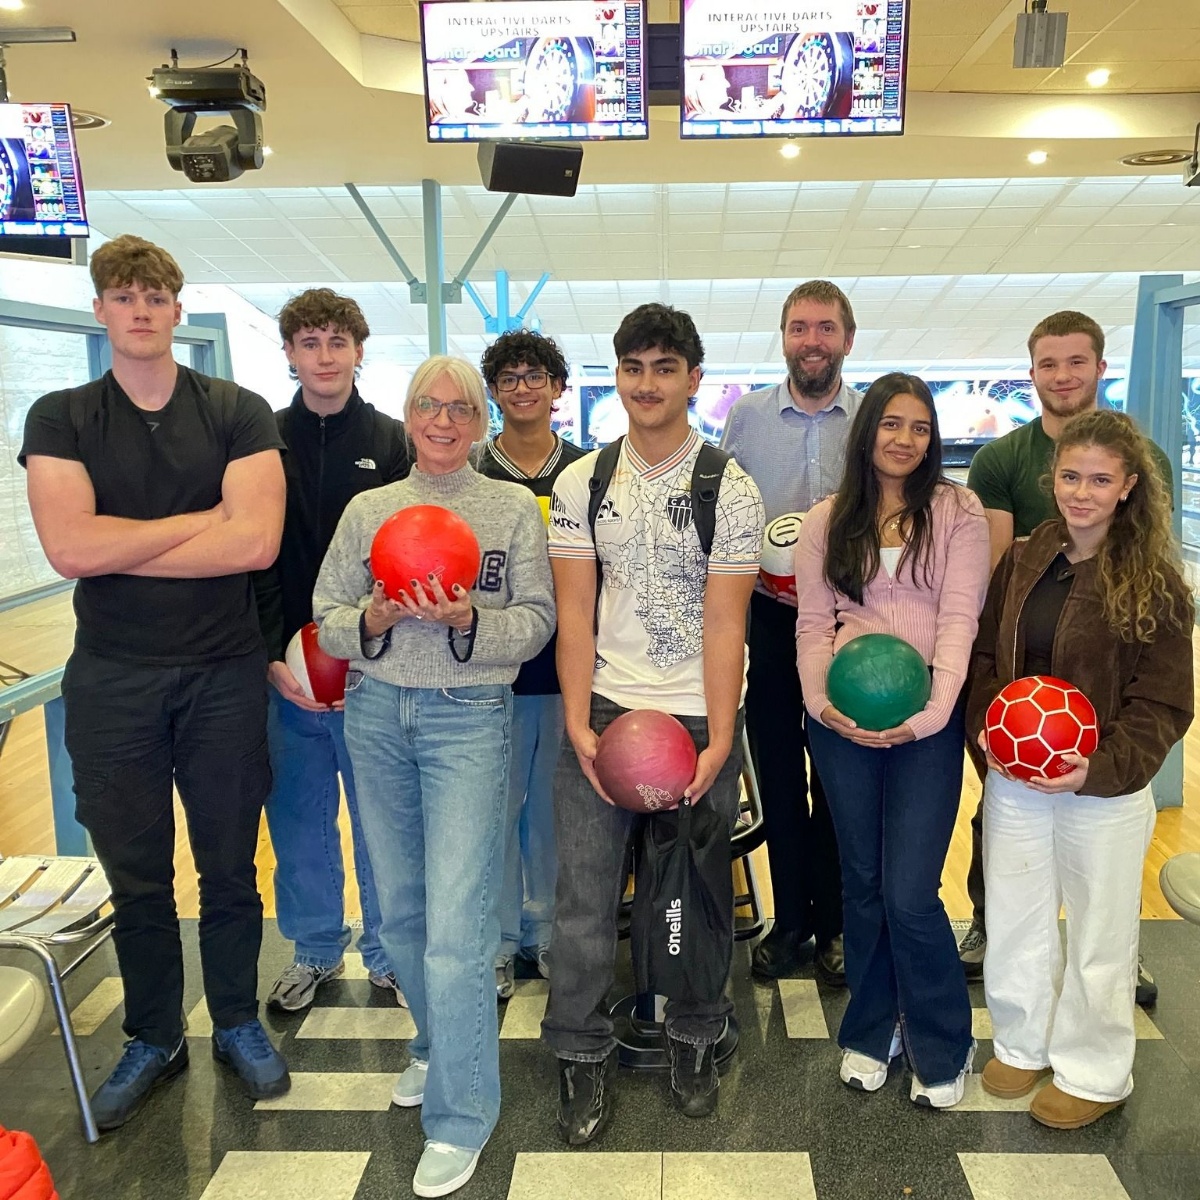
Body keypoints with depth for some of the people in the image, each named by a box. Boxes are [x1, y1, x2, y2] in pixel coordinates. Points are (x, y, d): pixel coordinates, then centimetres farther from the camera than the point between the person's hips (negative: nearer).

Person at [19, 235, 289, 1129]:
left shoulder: (238, 413, -1)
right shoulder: (59, 419, 2)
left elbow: (258, 542, -16)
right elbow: (69, 550, -14)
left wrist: (118, 546, -13)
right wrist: (205, 518, -11)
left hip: (225, 675, -1)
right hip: (112, 681, 1)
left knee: (229, 866, 13)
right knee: (136, 876, 14)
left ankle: (238, 1023, 34)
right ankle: (154, 1038, 35)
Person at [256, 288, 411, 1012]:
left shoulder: (392, 442, 3)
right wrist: (275, 657, -9)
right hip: (284, 668, 2)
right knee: (298, 815, 12)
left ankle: (387, 953, 26)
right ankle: (317, 951, 31)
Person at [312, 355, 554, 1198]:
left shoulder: (515, 508, 2)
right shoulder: (367, 510, 9)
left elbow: (537, 622, -2)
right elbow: (326, 618, 8)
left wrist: (468, 621, -19)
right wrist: (372, 620, -12)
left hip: (469, 717, -4)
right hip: (377, 713, 4)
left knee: (456, 920, -7)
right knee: (400, 906, 15)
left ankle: (459, 1118, 10)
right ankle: (438, 1043, 40)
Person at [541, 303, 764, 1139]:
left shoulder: (729, 487, -2)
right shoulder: (582, 482, 3)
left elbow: (725, 622, -6)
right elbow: (574, 611, 0)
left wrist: (718, 742, -13)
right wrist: (579, 725, -9)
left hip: (701, 715, -1)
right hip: (603, 709, 1)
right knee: (584, 890, 3)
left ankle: (695, 1039, 33)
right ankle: (583, 1055, 22)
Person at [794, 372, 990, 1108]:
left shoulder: (958, 511, 2)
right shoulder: (827, 521, 9)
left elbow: (960, 618, -6)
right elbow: (813, 623, 5)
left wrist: (931, 712, -17)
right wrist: (820, 700, -10)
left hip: (925, 721, -2)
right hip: (841, 720, 2)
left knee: (909, 893, -4)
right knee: (862, 884, 12)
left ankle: (944, 1045, 21)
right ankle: (870, 1031, 32)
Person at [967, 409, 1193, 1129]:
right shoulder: (1022, 562, 2)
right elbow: (987, 657, 7)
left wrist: (1099, 768, -21)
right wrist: (989, 732, -9)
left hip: (1105, 790, -3)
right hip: (1013, 781, 4)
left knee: (1099, 935, 13)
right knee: (1013, 921, 16)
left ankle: (1094, 1076, 35)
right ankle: (1023, 1045, 39)